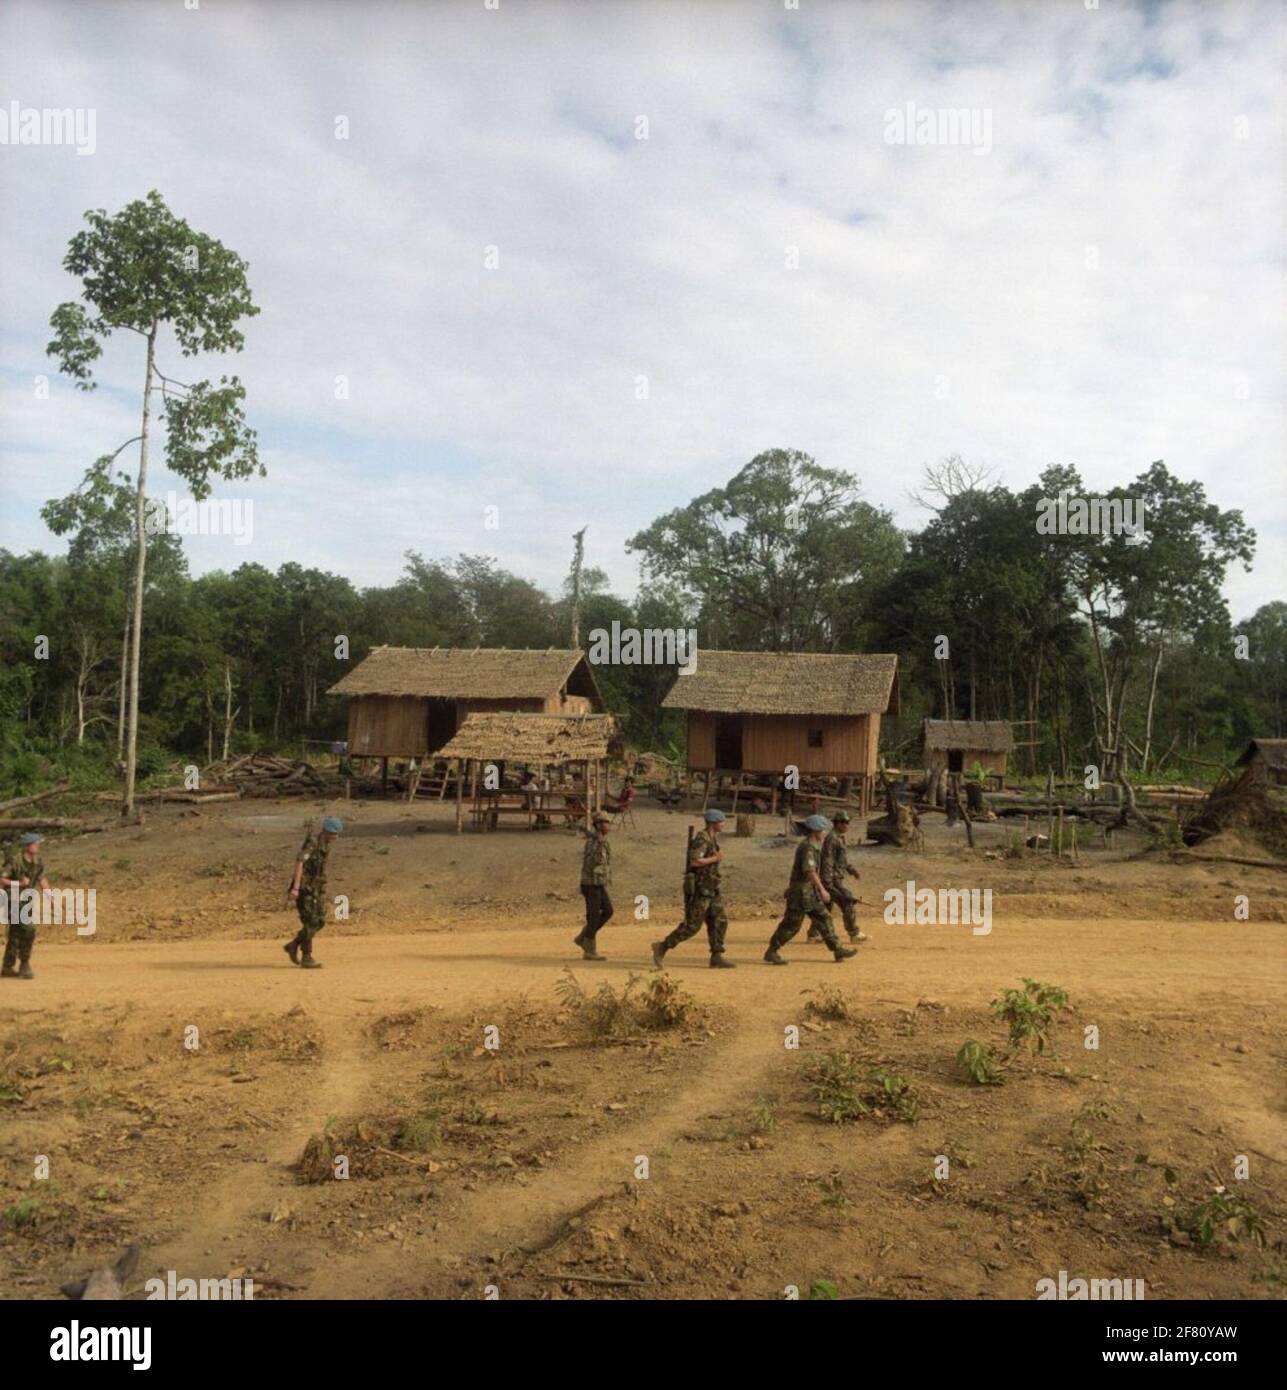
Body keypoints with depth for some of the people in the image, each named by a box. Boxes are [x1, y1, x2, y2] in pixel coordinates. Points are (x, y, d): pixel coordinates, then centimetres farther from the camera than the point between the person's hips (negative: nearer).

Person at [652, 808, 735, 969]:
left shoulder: (713, 837, 14)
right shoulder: (702, 839, -17)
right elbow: (694, 861, -30)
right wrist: (715, 858, -20)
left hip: (711, 889, 9)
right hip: (699, 889, -9)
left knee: (720, 921, 4)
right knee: (692, 926, -6)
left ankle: (717, 958, 7)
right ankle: (662, 947, 3)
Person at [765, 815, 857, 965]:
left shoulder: (813, 846, 14)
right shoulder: (807, 847, -19)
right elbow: (810, 871, -27)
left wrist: (791, 887, 28)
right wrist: (822, 890, -27)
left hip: (810, 892, 10)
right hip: (801, 891, -10)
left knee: (824, 918, 10)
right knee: (792, 924, -4)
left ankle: (837, 950, 14)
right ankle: (771, 952, 5)